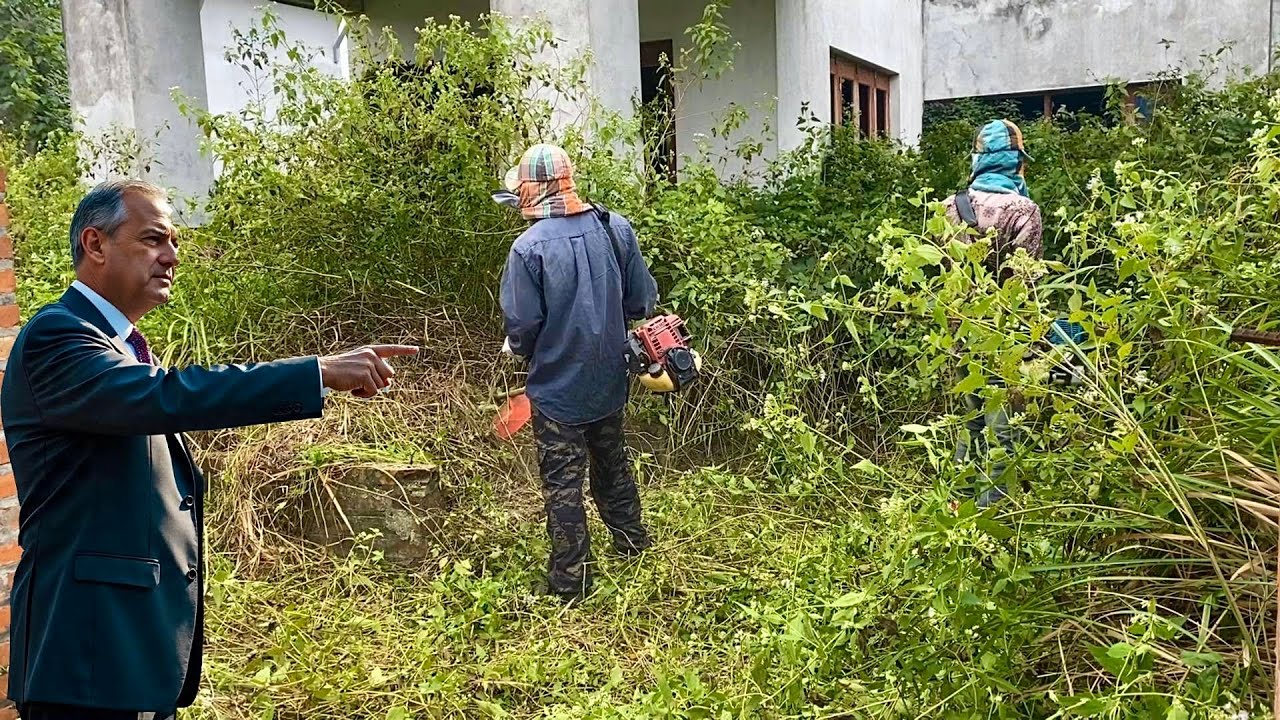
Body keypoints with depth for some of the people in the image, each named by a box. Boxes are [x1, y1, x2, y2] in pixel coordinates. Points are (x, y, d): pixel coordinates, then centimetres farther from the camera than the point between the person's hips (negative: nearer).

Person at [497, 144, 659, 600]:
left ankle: (570, 581, 18)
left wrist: (522, 350, 5)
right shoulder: (616, 229, -7)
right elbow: (642, 301, -2)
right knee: (612, 464, 25)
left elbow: (521, 324, -18)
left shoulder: (529, 247, -21)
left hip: (557, 386, -5)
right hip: (609, 379, 5)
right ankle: (632, 545, 42)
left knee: (563, 483, 8)